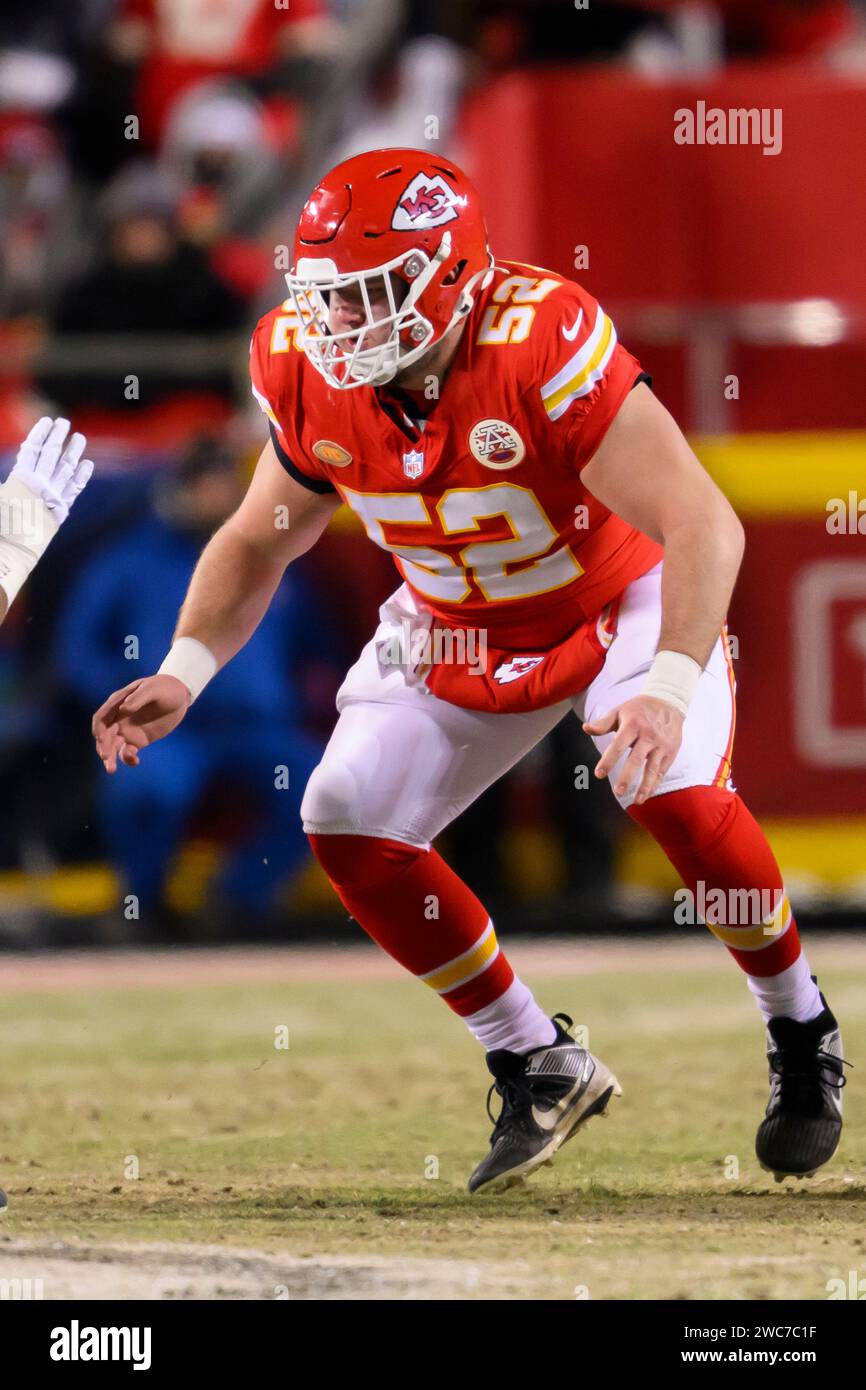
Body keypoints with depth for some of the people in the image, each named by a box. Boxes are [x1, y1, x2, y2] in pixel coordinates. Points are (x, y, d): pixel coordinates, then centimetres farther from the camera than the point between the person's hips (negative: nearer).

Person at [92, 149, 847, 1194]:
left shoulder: (543, 343, -35)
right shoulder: (312, 375, -17)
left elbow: (704, 527, -38)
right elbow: (258, 539, 3)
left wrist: (671, 688, -50)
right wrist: (184, 672, -13)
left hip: (625, 605, -6)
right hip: (460, 631, 6)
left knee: (678, 789, -29)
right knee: (349, 825, -8)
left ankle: (801, 1039, -1)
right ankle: (541, 1070, 9)